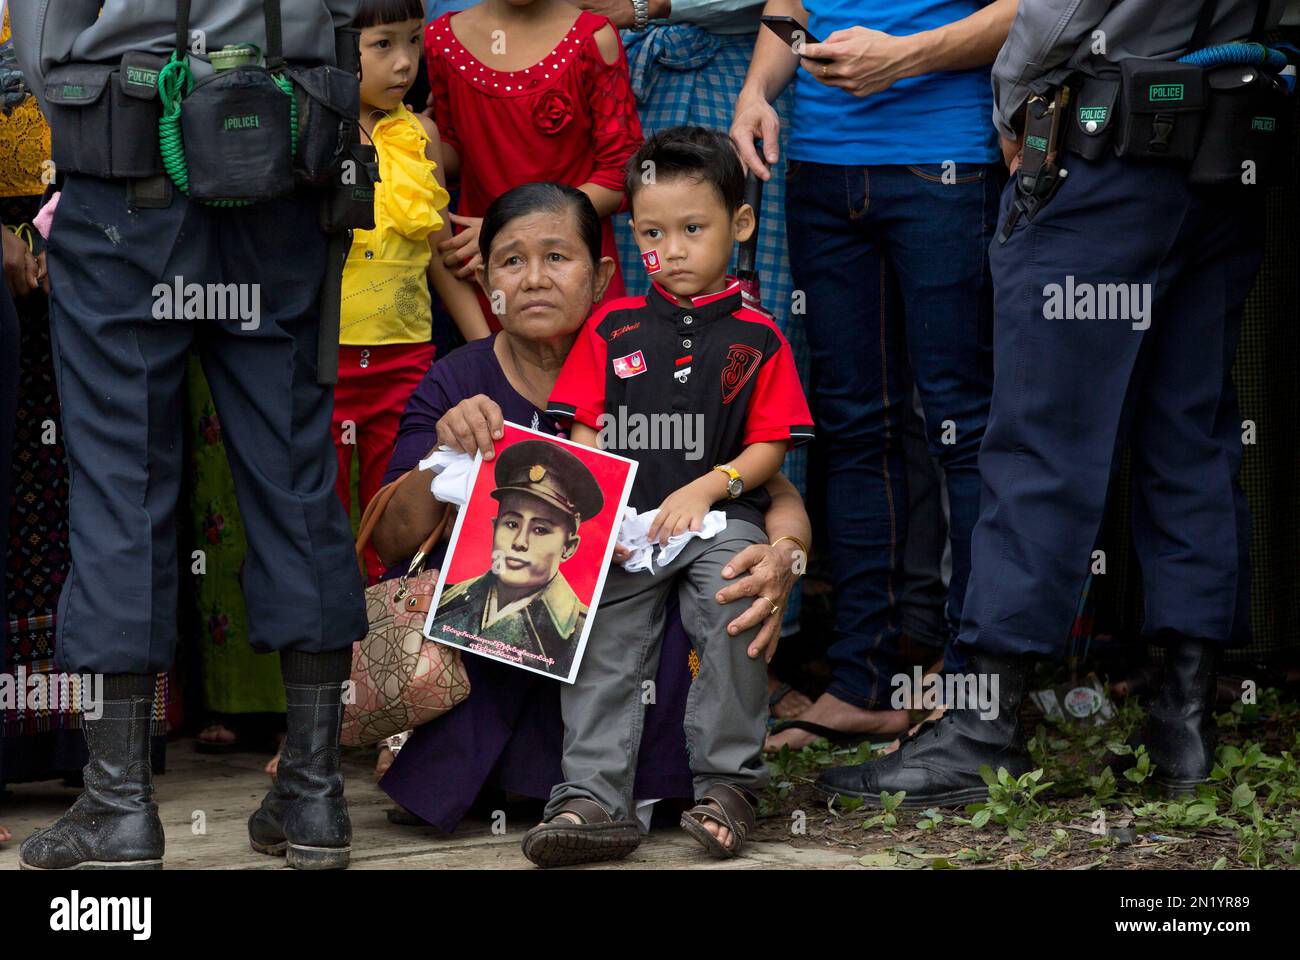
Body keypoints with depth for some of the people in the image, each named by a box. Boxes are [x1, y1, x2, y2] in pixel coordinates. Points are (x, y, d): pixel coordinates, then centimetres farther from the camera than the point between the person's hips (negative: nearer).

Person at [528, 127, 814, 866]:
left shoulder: (757, 338, 7)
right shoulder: (613, 328, 13)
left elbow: (771, 448, 3)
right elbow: (585, 436, 10)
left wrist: (708, 488, -13)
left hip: (721, 516, -3)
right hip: (625, 525, 3)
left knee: (736, 604, -28)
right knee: (606, 642, -13)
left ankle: (728, 784, -17)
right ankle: (593, 798, -14)